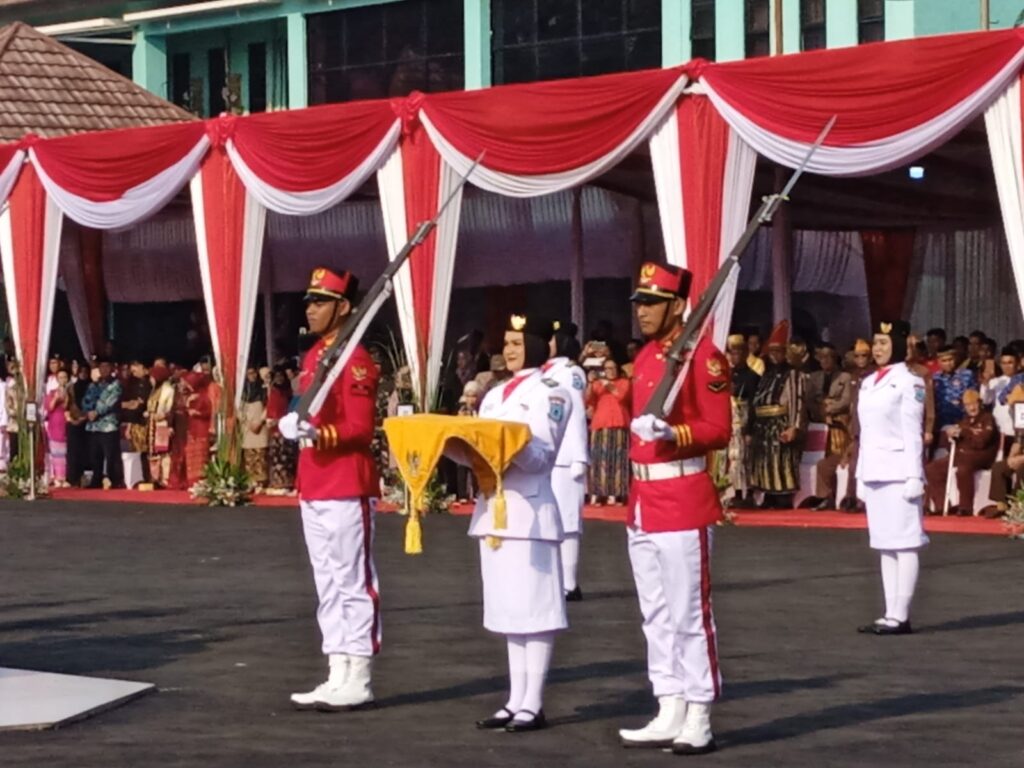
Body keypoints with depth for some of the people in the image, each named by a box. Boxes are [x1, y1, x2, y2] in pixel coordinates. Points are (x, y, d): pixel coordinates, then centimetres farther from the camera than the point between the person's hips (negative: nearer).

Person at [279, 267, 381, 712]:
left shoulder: (355, 359, -12)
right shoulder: (312, 357, 16)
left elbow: (360, 428, -18)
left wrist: (319, 434, -31)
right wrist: (291, 424, 8)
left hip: (346, 492, -9)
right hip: (314, 490, 9)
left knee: (353, 584, -4)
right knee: (328, 587, 11)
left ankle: (358, 683, 0)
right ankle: (338, 677, 16)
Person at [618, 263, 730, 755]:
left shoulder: (703, 356, -11)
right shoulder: (645, 357, 14)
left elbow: (719, 431, -14)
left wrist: (671, 433, -29)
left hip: (683, 499, -9)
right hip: (643, 500, 9)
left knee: (689, 614, -4)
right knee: (657, 616, 12)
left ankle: (698, 722, 1)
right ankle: (670, 715, 18)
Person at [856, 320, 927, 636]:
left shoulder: (908, 383, -6)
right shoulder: (867, 384, 16)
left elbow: (913, 433, -10)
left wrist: (914, 476, -14)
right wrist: (861, 475, 16)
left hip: (898, 472, -8)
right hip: (873, 472, 8)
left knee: (904, 544, -6)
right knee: (884, 545, 8)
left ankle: (900, 616, -6)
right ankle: (890, 614, 11)